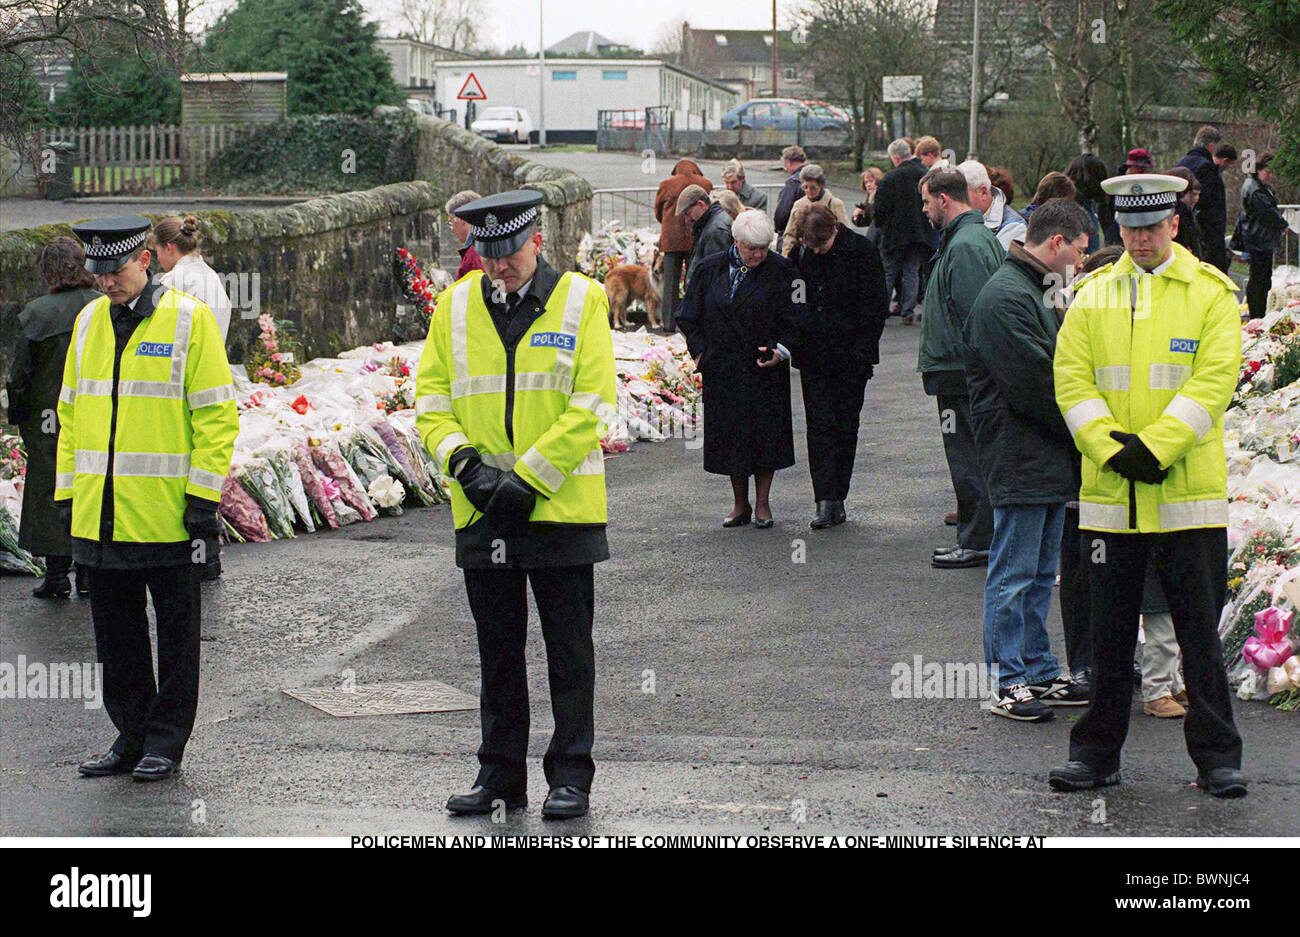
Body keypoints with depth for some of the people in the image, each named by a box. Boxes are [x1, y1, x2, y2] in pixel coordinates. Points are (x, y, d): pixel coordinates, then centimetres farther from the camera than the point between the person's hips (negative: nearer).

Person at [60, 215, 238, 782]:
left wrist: (203, 500, -12)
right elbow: (71, 412, 17)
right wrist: (67, 492, 11)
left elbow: (217, 415, -8)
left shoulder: (189, 319, -7)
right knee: (116, 632, 11)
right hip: (99, 516, 6)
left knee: (175, 631, 5)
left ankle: (166, 742, 14)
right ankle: (132, 736, 22)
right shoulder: (89, 322, 10)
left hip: (167, 517, -6)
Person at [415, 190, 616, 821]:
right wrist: (464, 461, -9)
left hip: (561, 507, -3)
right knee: (497, 651, 11)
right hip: (482, 510, 3)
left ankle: (571, 777, 10)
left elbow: (590, 407, -9)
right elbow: (431, 398, 8)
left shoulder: (581, 300, -4)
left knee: (569, 651, 3)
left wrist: (529, 477, -14)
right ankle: (500, 776, 20)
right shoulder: (455, 305, 6)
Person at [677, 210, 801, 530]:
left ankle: (762, 504, 11)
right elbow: (690, 316, 10)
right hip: (722, 369, 2)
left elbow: (791, 319, -4)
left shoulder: (780, 271, -3)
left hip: (764, 369, -2)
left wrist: (781, 349, -17)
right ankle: (740, 504, 16)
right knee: (730, 434, 6)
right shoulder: (710, 270, 3)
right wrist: (700, 351, 0)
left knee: (765, 432, 0)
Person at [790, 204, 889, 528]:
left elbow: (876, 306, -6)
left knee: (845, 425, 5)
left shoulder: (862, 251, -7)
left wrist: (862, 352, -11)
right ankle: (825, 500, -8)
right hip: (813, 354, 2)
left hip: (850, 355, -2)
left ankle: (837, 497, 13)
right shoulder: (800, 254, 3)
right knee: (820, 425, -5)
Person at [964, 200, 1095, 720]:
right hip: (1019, 461, -10)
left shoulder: (1037, 293, 17)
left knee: (1040, 574, 16)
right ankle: (1007, 683, 2)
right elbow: (1033, 385, -21)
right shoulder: (1006, 299, -17)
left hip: (1049, 459, 10)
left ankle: (1039, 672, 23)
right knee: (1014, 575, -4)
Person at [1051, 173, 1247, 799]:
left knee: (1200, 630, 1)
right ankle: (1097, 753, 18)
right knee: (1109, 630, 9)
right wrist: (1112, 450, -11)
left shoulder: (1212, 292, 2)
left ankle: (1216, 757, 9)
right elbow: (1071, 378, 3)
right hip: (1110, 491, 2)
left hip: (1189, 493, -2)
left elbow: (1215, 379, -8)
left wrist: (1154, 446, -16)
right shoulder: (1093, 295, 9)